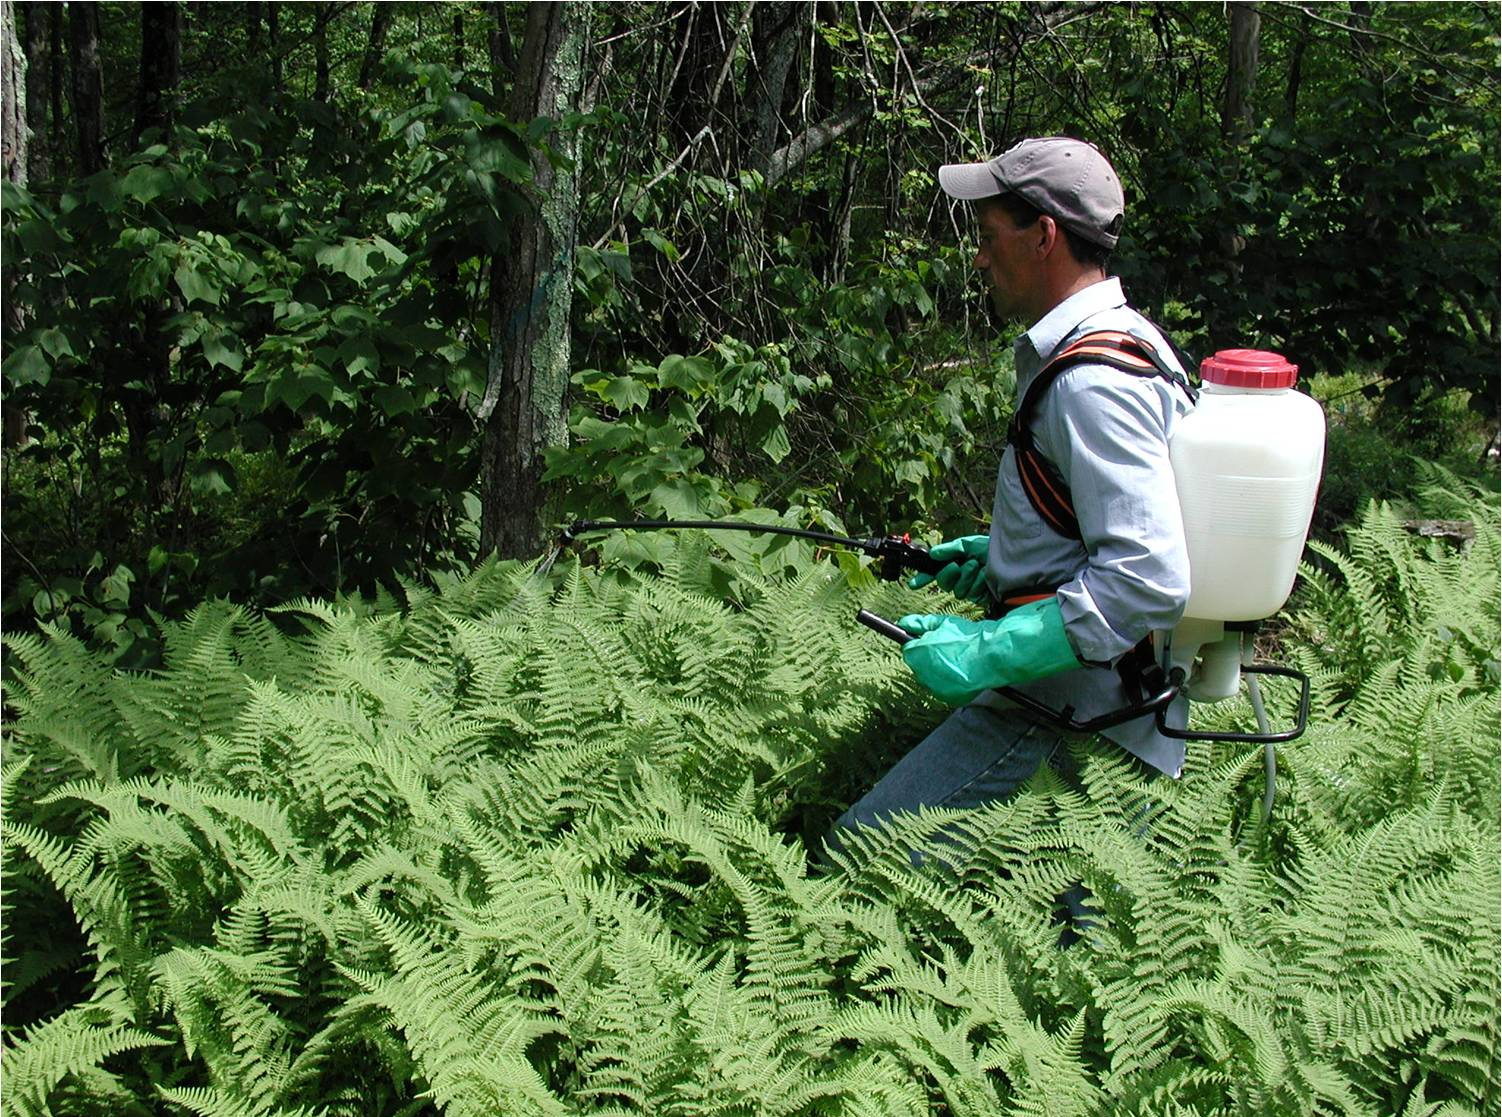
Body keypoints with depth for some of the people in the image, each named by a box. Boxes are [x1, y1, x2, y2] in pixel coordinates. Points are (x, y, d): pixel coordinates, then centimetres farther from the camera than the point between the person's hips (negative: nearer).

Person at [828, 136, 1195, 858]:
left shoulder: (1091, 381, -20)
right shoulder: (1133, 338, 14)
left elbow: (1149, 583, -29)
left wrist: (988, 654, -23)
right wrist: (1000, 557, 20)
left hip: (1066, 709, -11)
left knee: (856, 855, -18)